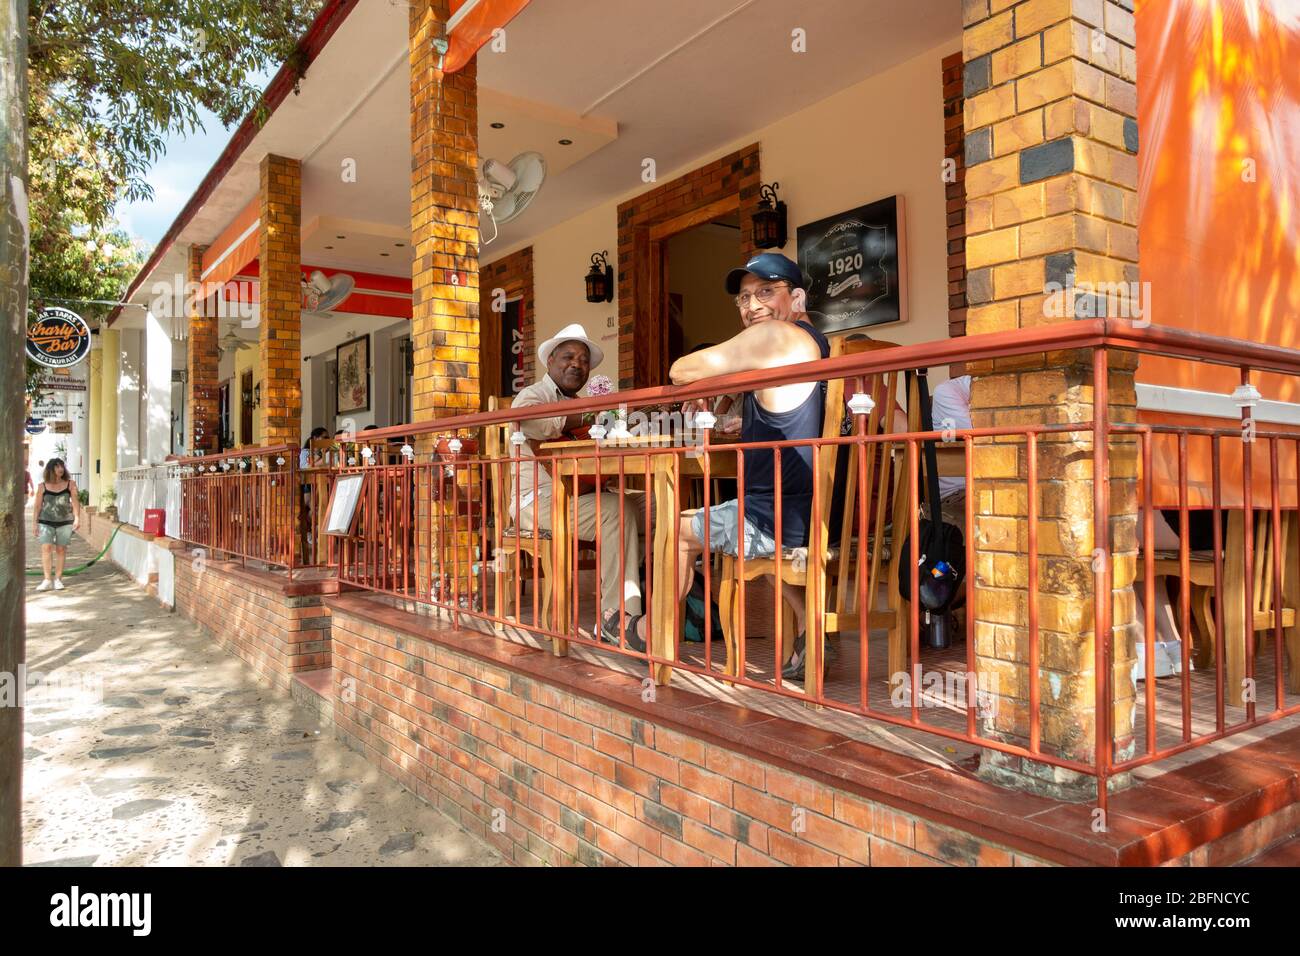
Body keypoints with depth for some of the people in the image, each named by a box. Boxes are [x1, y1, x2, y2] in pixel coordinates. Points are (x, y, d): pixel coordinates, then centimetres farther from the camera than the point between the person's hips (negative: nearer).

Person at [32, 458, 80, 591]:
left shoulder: (70, 484, 4)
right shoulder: (43, 486, 5)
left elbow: (75, 502, -1)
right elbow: (37, 506, 8)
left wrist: (77, 518, -12)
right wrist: (34, 524, 6)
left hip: (65, 522, 0)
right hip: (46, 522, 0)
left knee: (61, 549, 4)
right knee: (46, 548, -9)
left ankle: (58, 579, 13)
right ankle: (47, 580, -6)